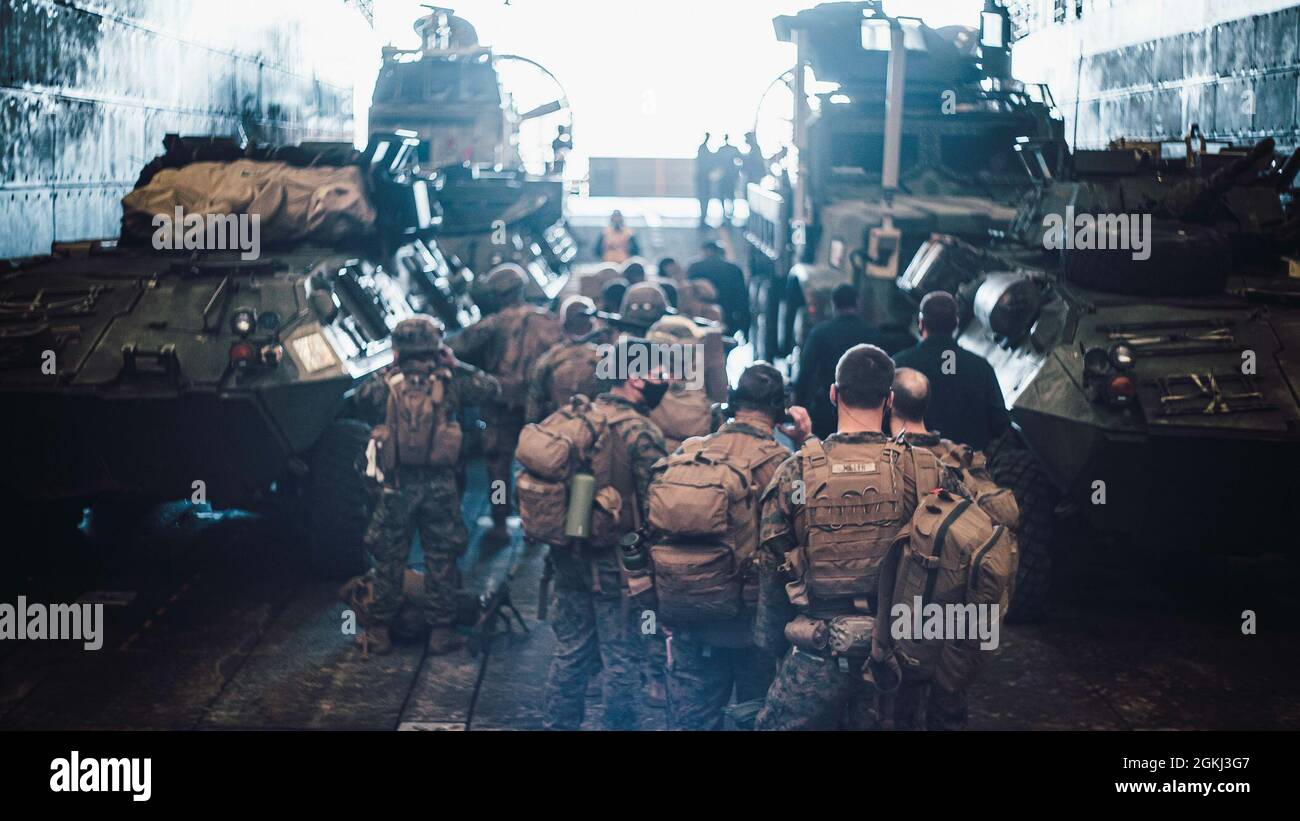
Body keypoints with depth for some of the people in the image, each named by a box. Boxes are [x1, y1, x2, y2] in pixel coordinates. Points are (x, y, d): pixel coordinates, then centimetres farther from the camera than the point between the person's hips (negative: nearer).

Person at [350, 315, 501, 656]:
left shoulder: (386, 382, -5)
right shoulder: (449, 381, -5)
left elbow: (360, 399, 14)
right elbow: (490, 389, 6)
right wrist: (456, 365, 12)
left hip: (397, 484, 0)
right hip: (440, 484, 0)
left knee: (388, 558, 11)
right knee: (441, 559, 10)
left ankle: (379, 632, 16)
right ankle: (441, 631, 13)